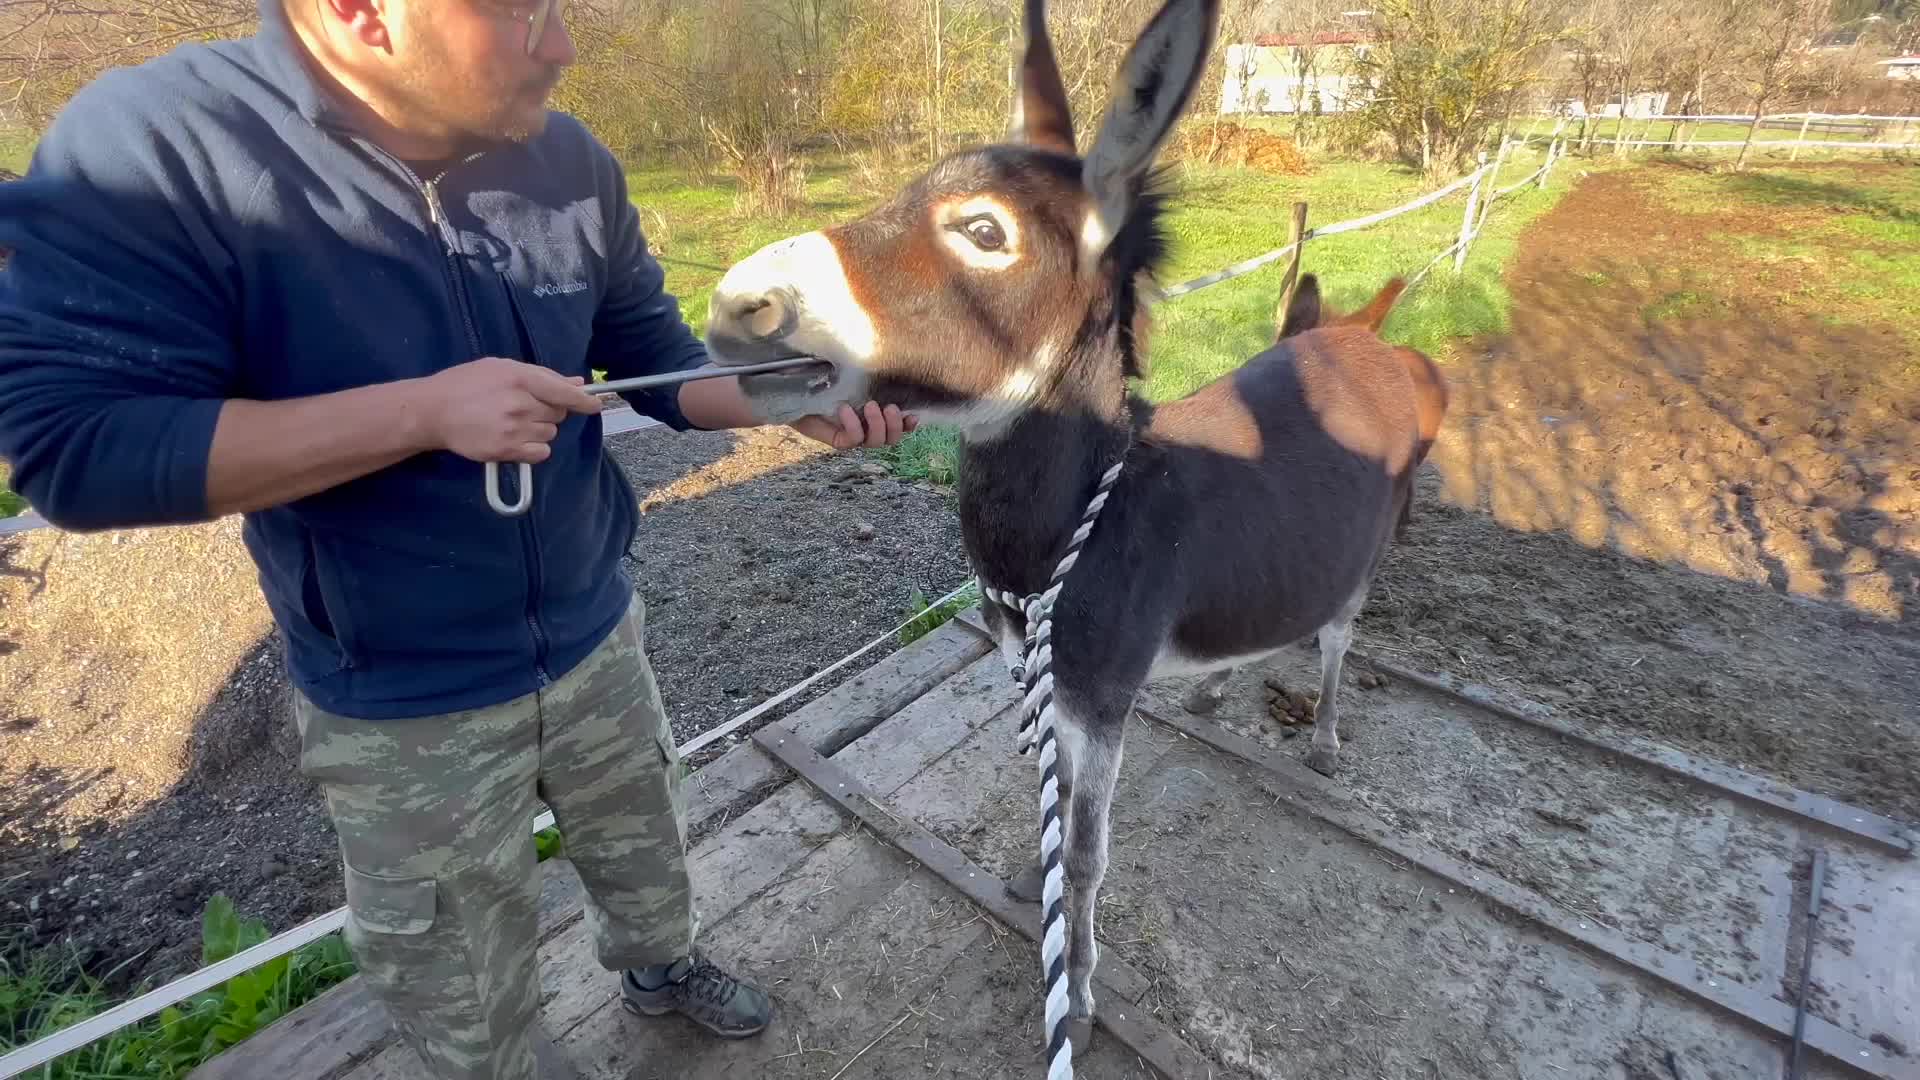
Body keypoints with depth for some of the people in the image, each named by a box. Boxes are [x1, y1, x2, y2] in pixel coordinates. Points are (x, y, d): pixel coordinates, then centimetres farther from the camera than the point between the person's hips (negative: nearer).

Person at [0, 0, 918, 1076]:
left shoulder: (567, 159, -8)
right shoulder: (146, 148, -21)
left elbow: (658, 355, 2)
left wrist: (793, 401, -14)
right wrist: (427, 410, -31)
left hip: (594, 638, 4)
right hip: (403, 704, -3)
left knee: (647, 844, 30)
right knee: (464, 989, 21)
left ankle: (663, 964, 61)